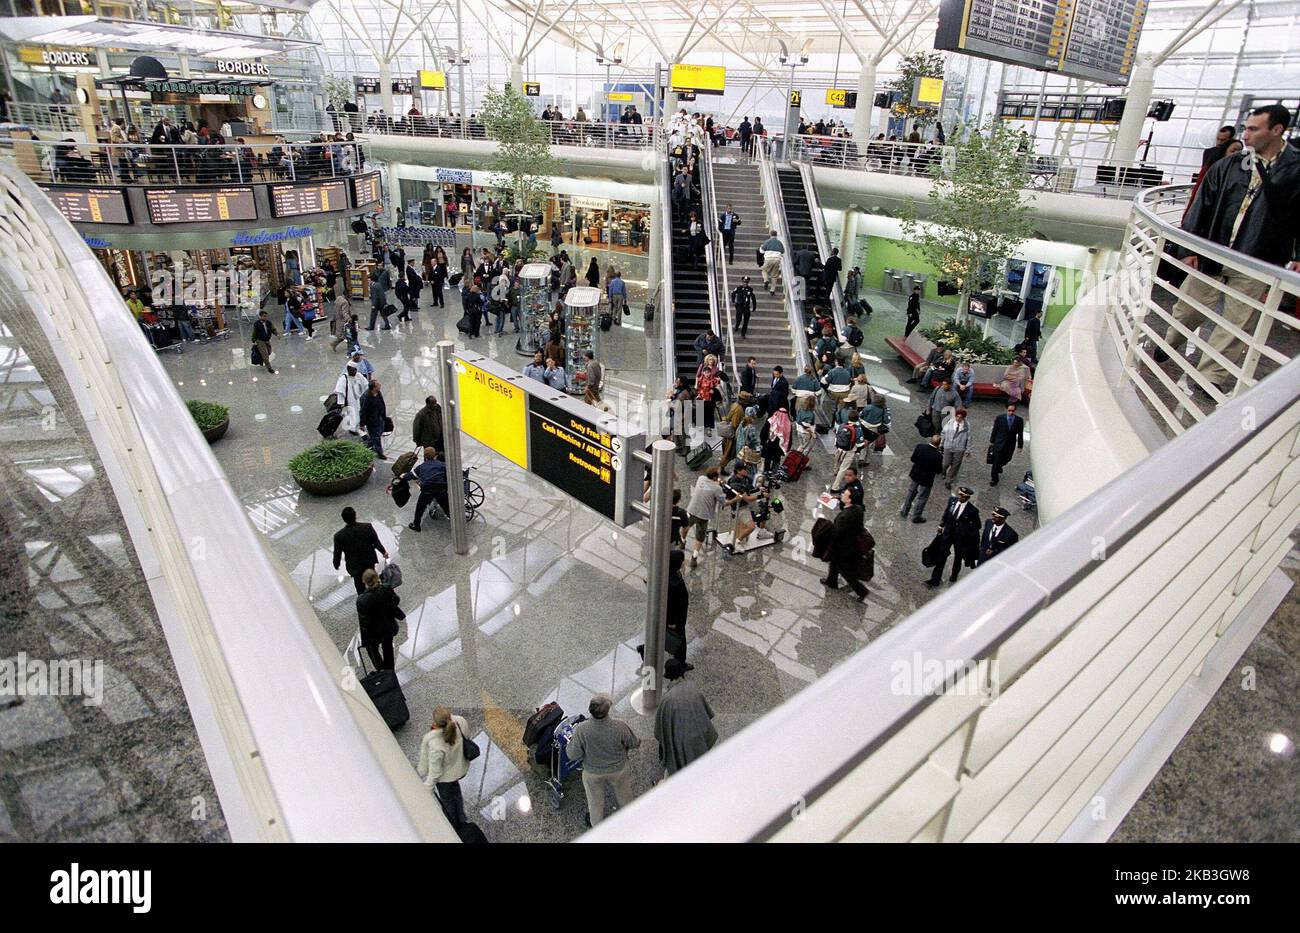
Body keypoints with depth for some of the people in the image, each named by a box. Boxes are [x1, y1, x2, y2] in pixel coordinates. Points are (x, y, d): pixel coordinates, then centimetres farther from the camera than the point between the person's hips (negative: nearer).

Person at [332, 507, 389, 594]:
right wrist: (384, 552, 8)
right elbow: (376, 542, -11)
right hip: (369, 560, 2)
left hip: (354, 566, -2)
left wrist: (336, 564, 10)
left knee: (360, 587, 19)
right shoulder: (367, 527, -23)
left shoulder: (339, 535, -25)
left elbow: (337, 552, -11)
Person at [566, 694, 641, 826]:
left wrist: (572, 741, -2)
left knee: (595, 802, 28)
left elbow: (573, 756, -20)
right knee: (624, 796, 32)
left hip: (593, 774, 0)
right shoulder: (620, 726, -33)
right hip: (619, 771, 0)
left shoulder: (581, 729, -33)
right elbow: (635, 744, -15)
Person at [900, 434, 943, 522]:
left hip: (915, 475, 5)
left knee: (910, 494, 26)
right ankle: (916, 517, 32)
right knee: (922, 498, 17)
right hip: (926, 479, -5)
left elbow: (912, 459, -6)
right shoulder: (938, 456, -28)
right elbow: (939, 471, -15)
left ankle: (904, 512, 40)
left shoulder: (919, 446, -18)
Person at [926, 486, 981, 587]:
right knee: (941, 556, 6)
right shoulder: (952, 500, -9)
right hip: (947, 533, 3)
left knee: (958, 558, 17)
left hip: (961, 537, -3)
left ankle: (953, 578, 40)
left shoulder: (972, 510, -22)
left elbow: (977, 526, -9)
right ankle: (935, 579, 15)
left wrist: (966, 527, -16)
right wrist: (941, 524, 6)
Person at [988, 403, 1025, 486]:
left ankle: (999, 467, 50)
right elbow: (994, 430, 0)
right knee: (996, 462, 0)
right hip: (999, 443, -2)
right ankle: (994, 479, 12)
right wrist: (991, 441, 5)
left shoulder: (1019, 420, -7)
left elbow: (1020, 434, 0)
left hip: (1010, 445, 2)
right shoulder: (1000, 418, -9)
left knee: (1006, 460, 17)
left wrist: (1020, 446, 2)